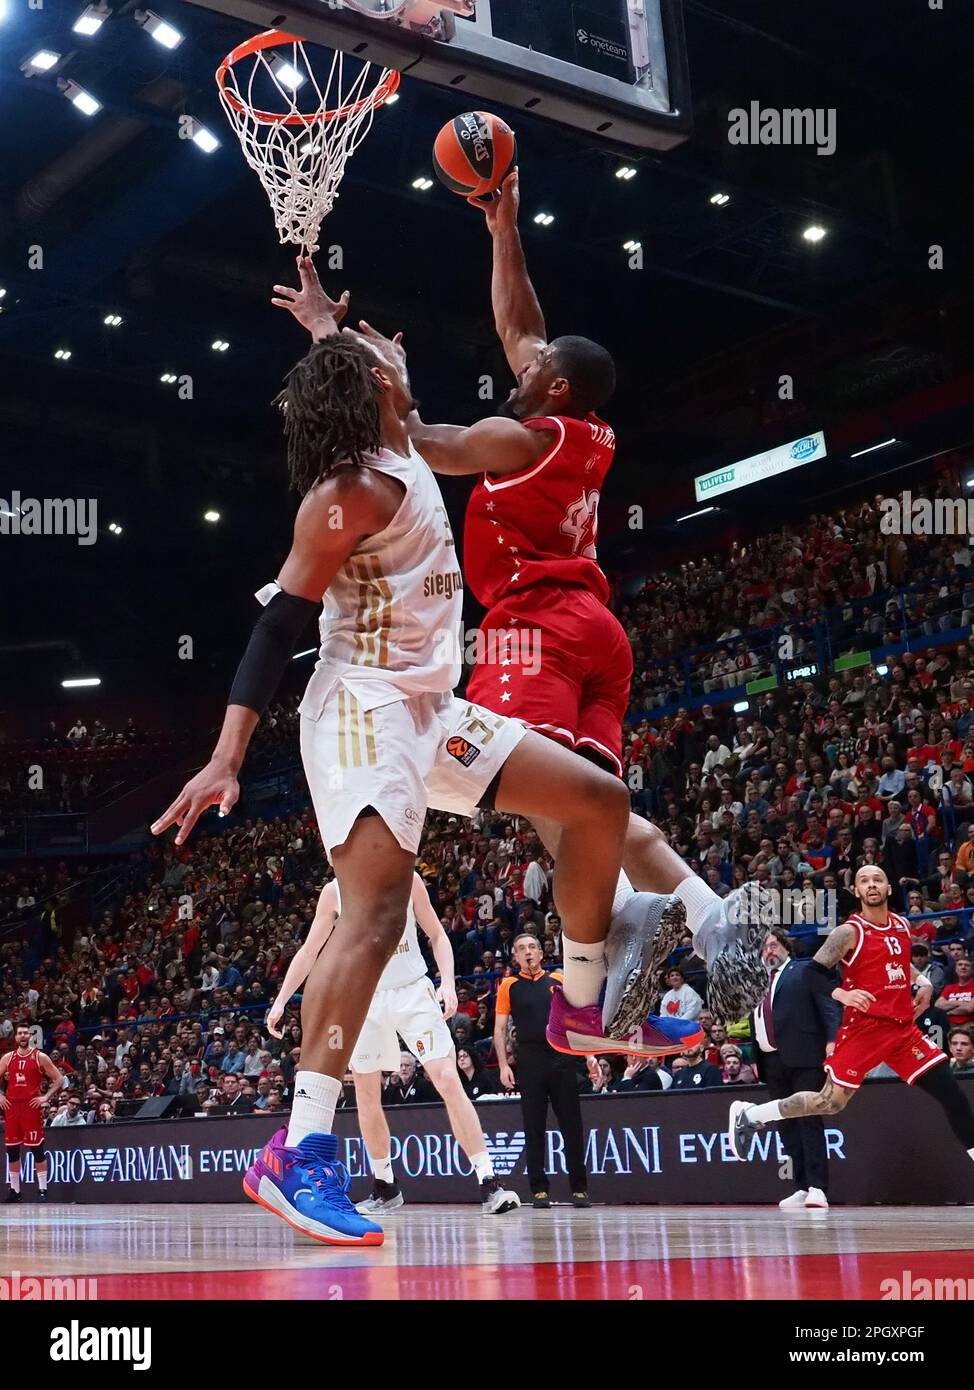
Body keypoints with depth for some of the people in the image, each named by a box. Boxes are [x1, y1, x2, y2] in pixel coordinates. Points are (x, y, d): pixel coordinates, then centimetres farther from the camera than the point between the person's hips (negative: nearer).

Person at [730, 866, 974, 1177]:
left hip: (903, 1026, 6)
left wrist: (921, 980, 14)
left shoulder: (902, 925, 11)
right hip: (863, 1026, -6)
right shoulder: (849, 932, -9)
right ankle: (747, 1115, 6)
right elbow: (813, 973, -11)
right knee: (831, 1102, -8)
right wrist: (842, 994, -28)